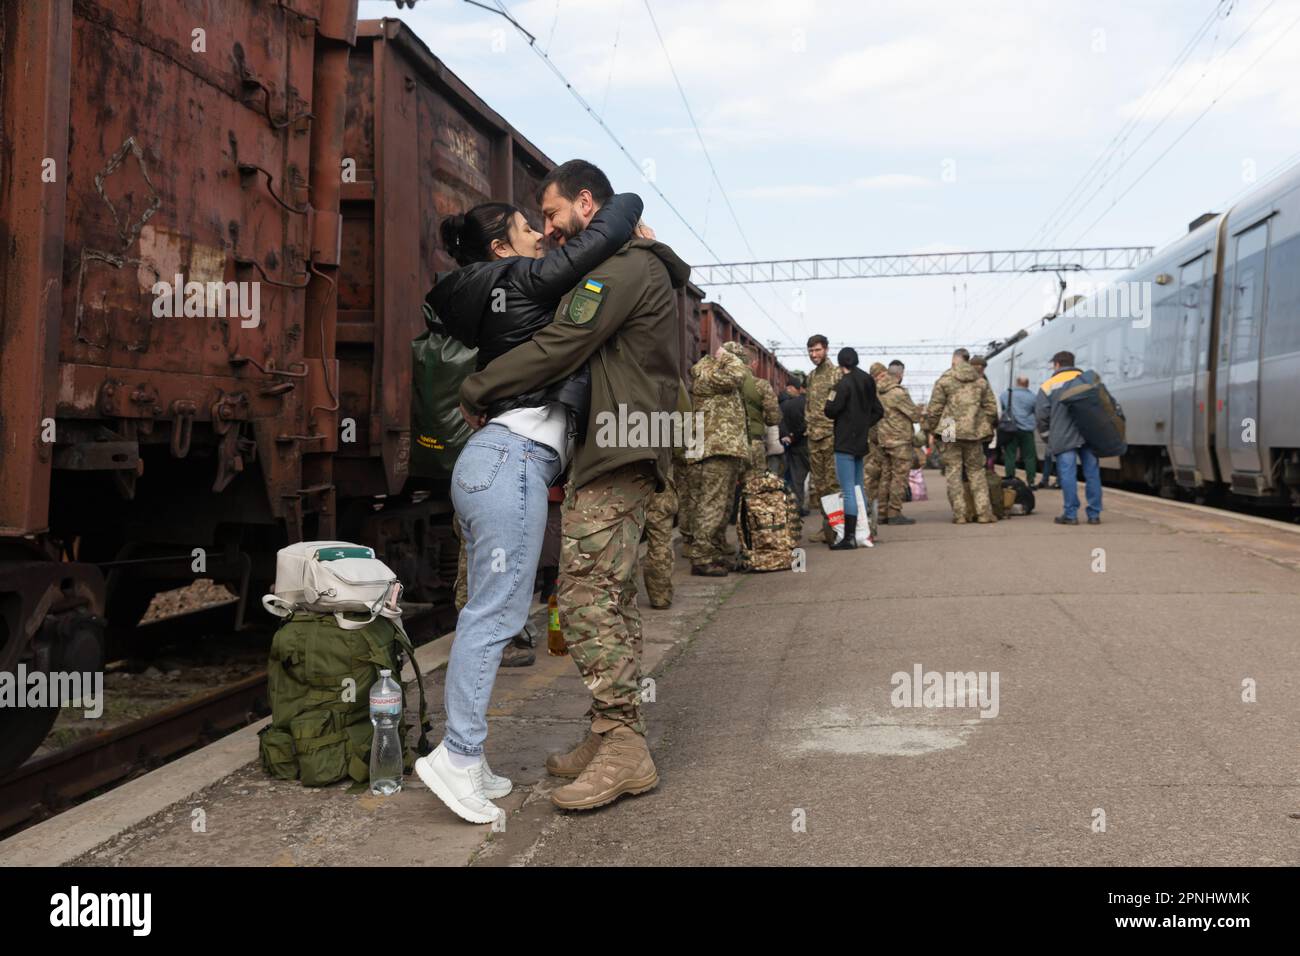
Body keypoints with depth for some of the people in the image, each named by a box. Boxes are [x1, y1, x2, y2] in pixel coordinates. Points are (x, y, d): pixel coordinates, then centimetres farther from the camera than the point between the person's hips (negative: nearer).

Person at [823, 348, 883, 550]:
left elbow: (831, 410, -16)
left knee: (848, 490, -9)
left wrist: (829, 402, 4)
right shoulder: (867, 382, 11)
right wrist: (863, 423, 13)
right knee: (858, 488, 16)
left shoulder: (844, 383, -14)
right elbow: (878, 411, 17)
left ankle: (849, 537, -11)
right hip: (861, 442, 8)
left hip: (845, 442, -8)